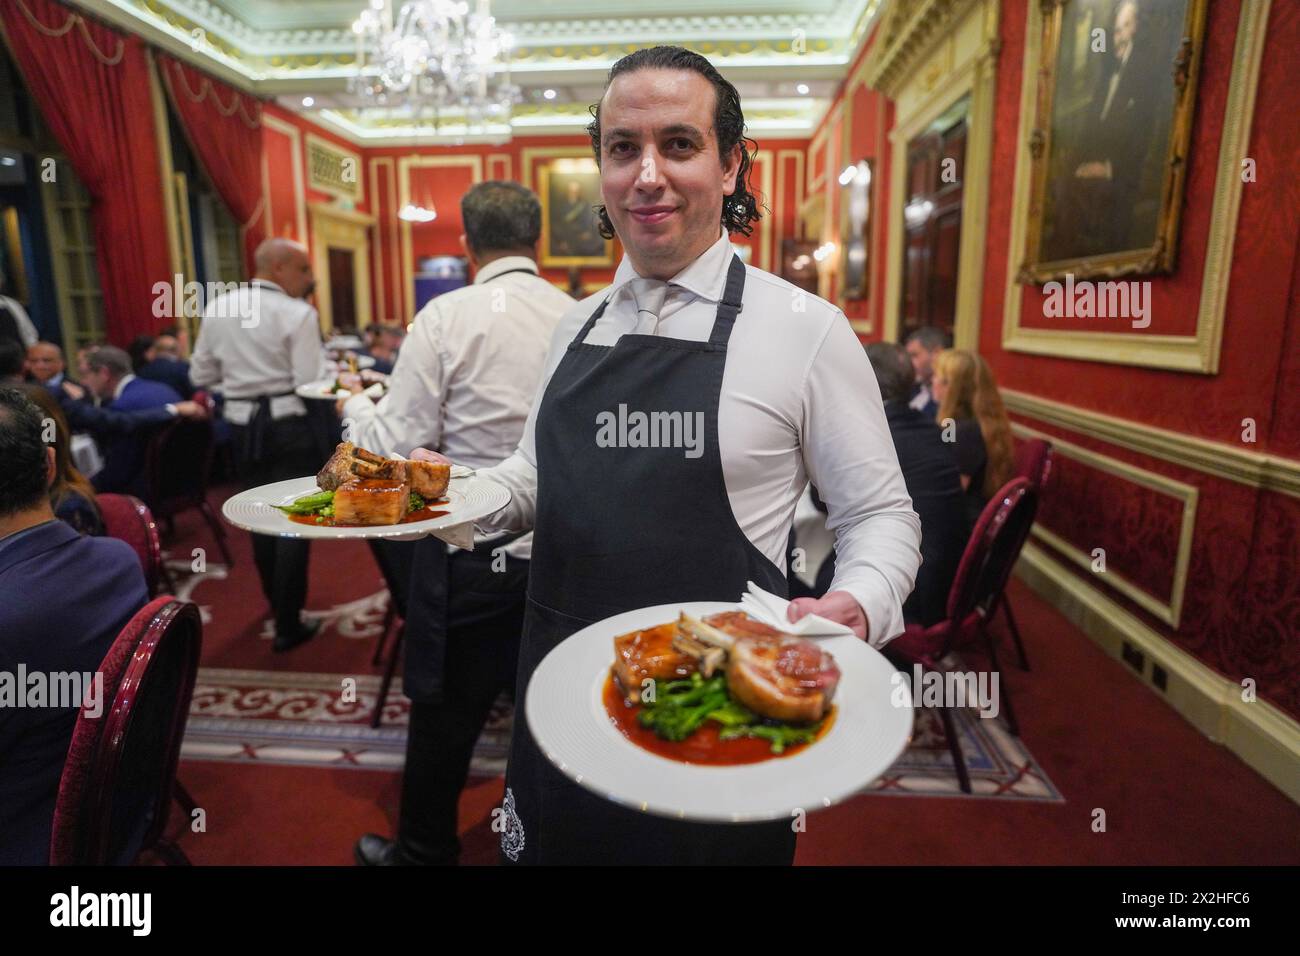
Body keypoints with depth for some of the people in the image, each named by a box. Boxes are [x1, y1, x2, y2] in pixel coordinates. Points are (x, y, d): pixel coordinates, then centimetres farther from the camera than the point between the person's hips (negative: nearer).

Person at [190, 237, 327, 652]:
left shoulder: (216, 308, 5)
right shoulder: (298, 313, -12)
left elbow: (200, 375, 10)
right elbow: (310, 383, -18)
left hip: (242, 426, 6)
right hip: (289, 426, -6)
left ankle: (278, 604, 38)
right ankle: (288, 625, 7)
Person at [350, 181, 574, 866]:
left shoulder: (446, 317, -10)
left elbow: (398, 448, -11)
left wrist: (356, 407, 9)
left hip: (472, 547, -3)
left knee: (447, 707, 15)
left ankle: (424, 849, 36)